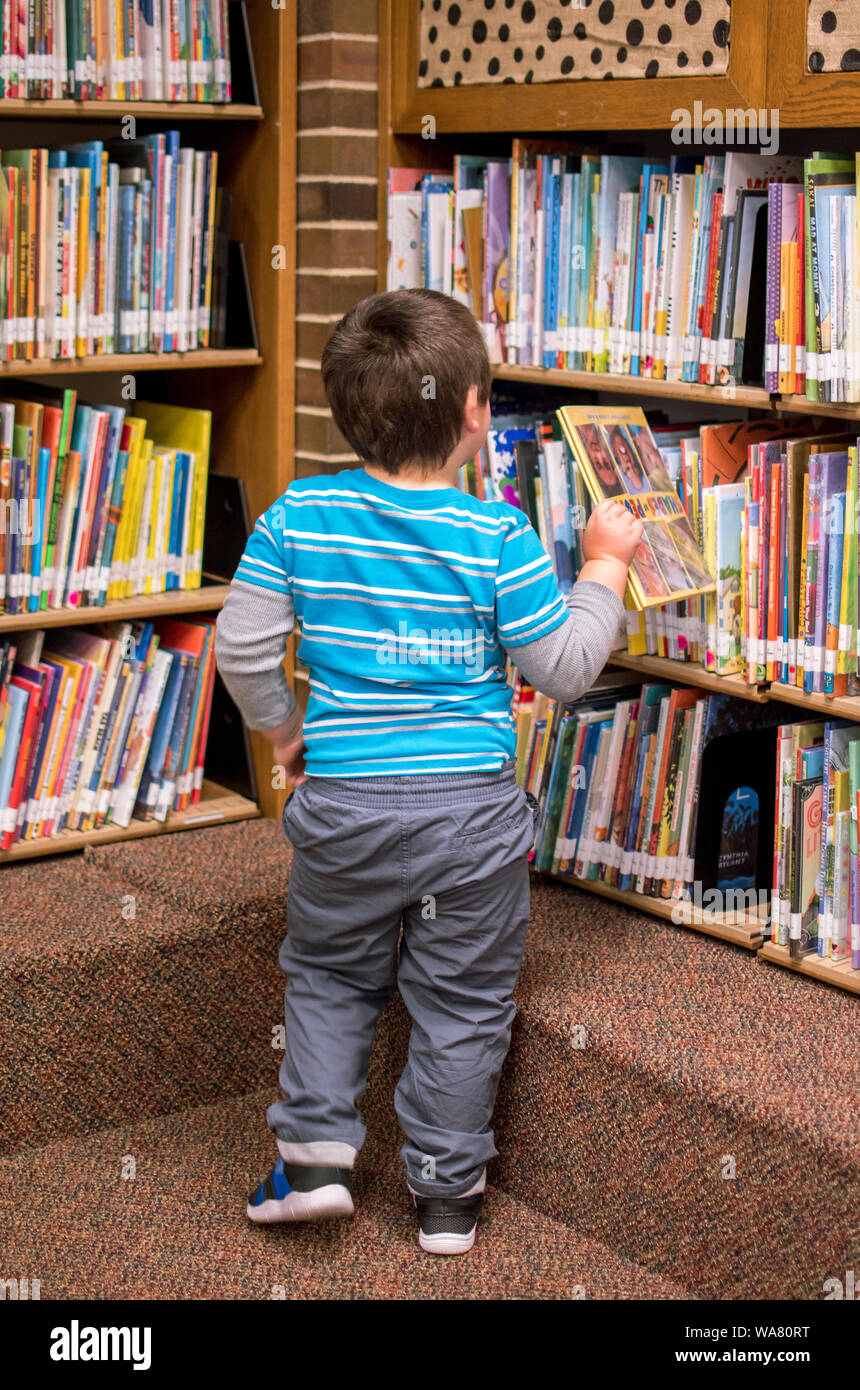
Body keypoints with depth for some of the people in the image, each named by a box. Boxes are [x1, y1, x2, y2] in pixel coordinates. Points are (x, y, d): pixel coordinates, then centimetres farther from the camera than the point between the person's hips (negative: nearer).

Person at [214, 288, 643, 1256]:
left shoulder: (297, 517, -5)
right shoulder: (498, 539, -12)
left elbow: (241, 646, -2)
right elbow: (566, 669, -6)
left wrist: (282, 732, 15)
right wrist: (605, 563, 6)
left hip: (342, 803, 2)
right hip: (472, 806, -1)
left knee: (329, 975, 24)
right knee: (462, 1001, 13)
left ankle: (315, 1149, 19)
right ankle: (446, 1192, 23)